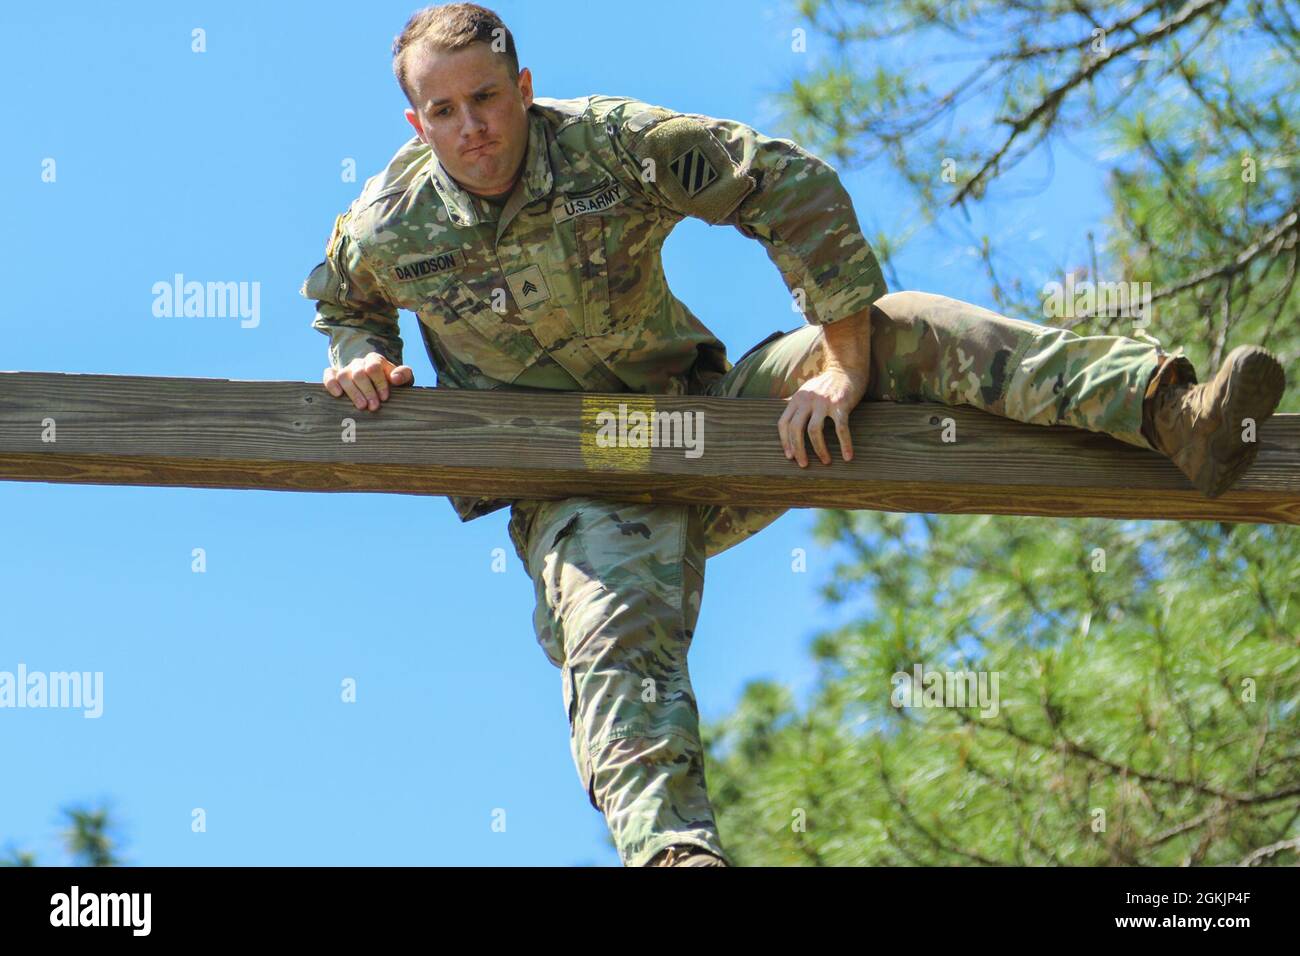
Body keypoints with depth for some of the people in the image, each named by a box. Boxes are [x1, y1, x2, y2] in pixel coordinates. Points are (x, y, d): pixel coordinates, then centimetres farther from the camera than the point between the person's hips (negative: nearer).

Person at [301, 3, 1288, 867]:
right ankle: (674, 851, -56)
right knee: (614, 632, -34)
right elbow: (341, 302, 18)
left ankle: (1169, 413, -29)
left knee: (901, 329, -19)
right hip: (576, 490, -1)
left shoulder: (613, 142, -14)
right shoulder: (385, 229, -8)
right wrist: (362, 358, -8)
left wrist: (844, 362, -19)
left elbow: (794, 185, -15)